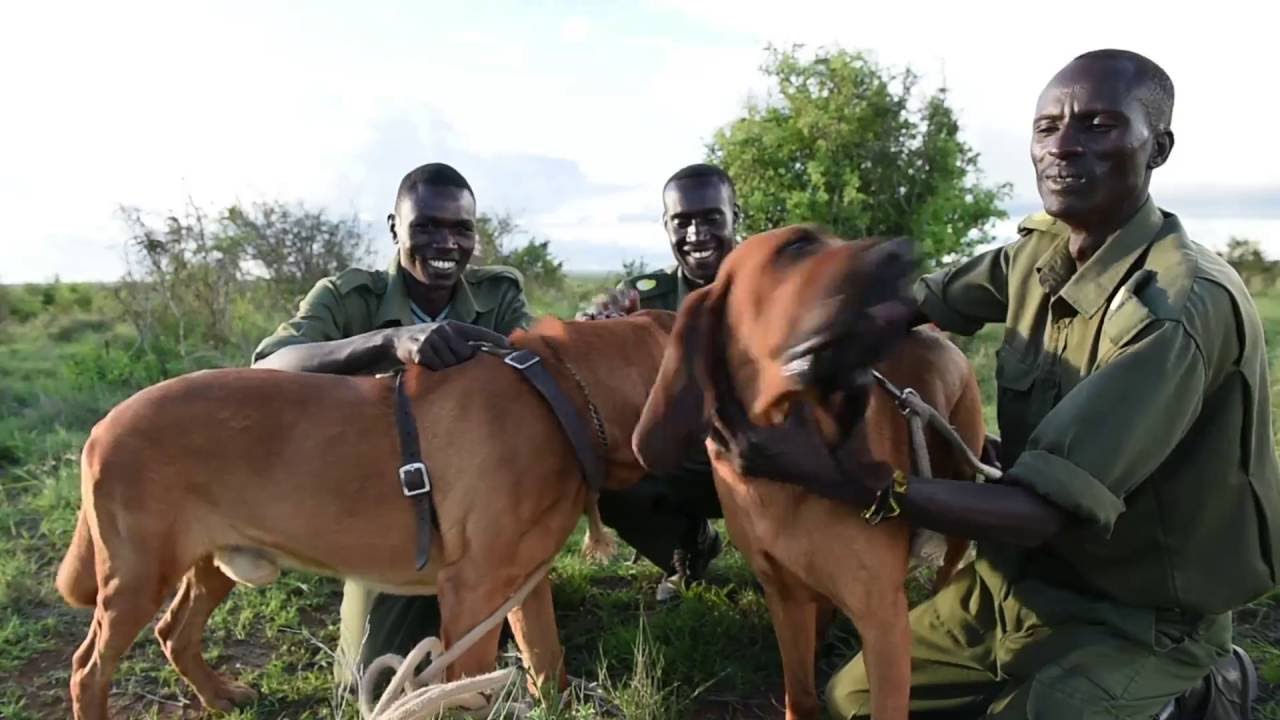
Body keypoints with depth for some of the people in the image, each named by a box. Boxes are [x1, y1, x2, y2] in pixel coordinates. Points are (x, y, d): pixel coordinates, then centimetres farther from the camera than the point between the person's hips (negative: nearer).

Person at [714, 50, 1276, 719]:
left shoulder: (1186, 305, -28)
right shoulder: (1040, 249, -4)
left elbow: (1043, 511, -33)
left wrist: (837, 477, -41)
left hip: (1135, 621, -6)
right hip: (1017, 577, 7)